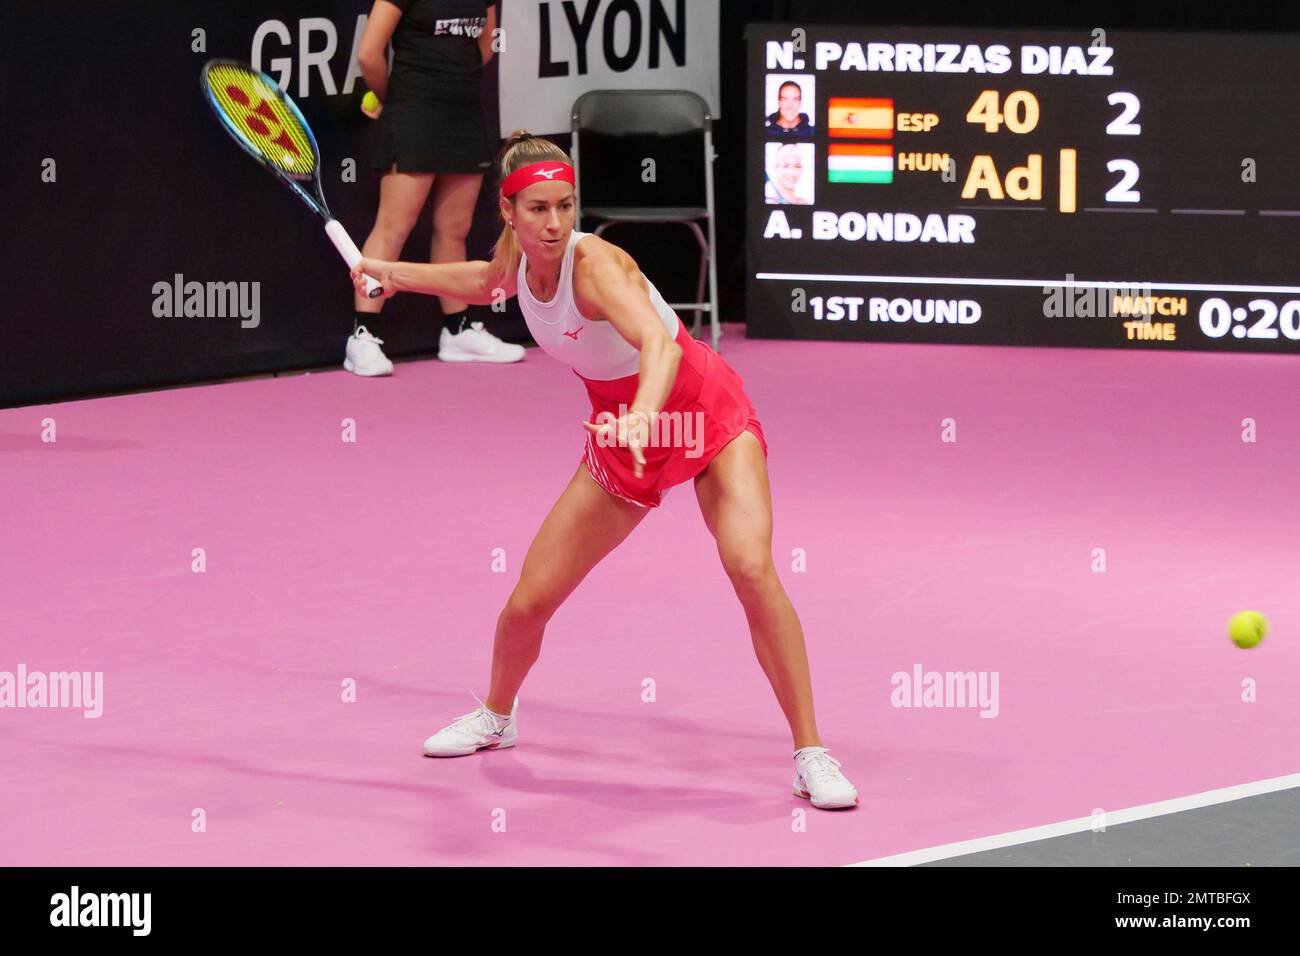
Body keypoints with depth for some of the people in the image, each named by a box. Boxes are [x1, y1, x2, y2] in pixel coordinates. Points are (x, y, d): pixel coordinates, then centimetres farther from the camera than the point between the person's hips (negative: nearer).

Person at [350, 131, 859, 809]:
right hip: (621, 432, 6)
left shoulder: (594, 264, -30)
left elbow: (661, 345, -50)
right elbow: (489, 282, 20)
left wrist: (642, 417, -67)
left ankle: (810, 753, -18)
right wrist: (396, 274, 17)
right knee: (529, 600, 2)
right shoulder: (515, 253, -9)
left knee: (751, 567, -28)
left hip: (705, 412, -6)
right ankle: (497, 716, 35)